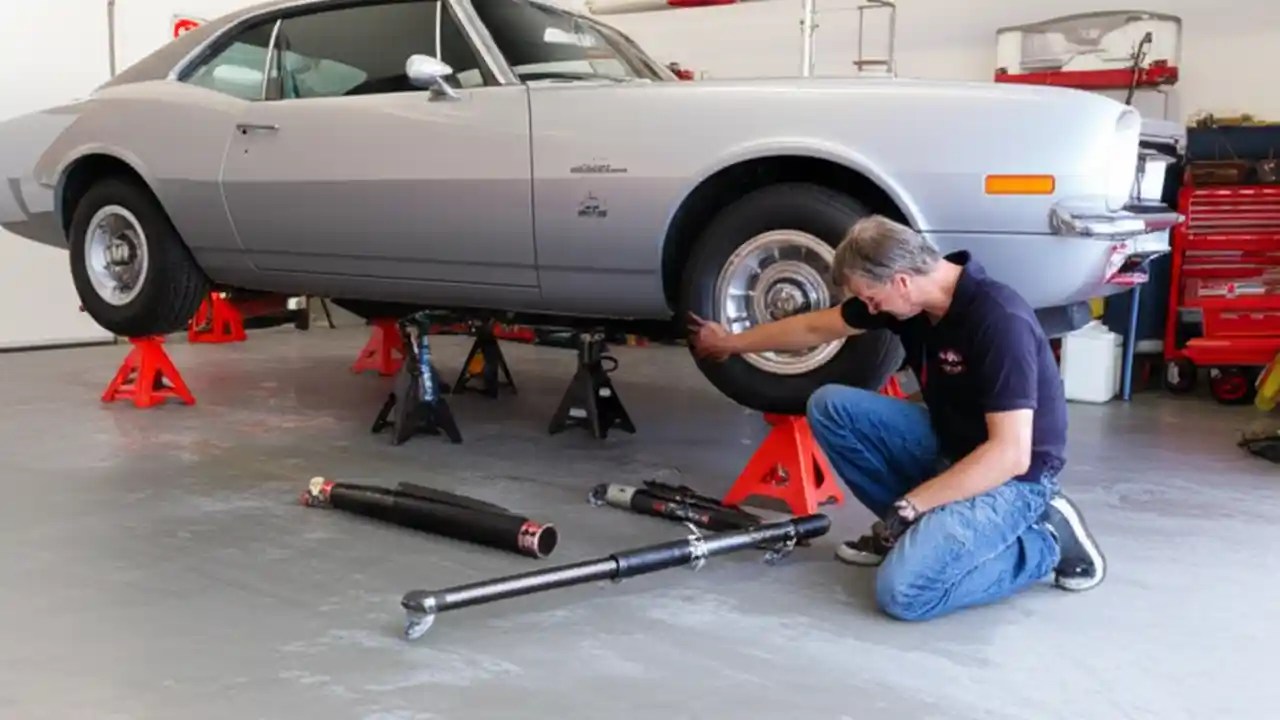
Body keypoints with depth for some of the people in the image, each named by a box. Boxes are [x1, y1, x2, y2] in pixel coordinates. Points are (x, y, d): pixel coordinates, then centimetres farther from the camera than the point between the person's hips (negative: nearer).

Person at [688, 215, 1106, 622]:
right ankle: (905, 528, 10)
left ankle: (1047, 542, -3)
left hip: (1011, 477, -8)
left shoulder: (999, 321, -28)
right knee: (829, 406, -4)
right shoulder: (904, 293, -5)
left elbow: (1009, 454, -29)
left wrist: (909, 505, -24)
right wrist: (731, 344, 22)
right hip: (948, 448, 8)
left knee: (903, 591, -25)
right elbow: (815, 328, 11)